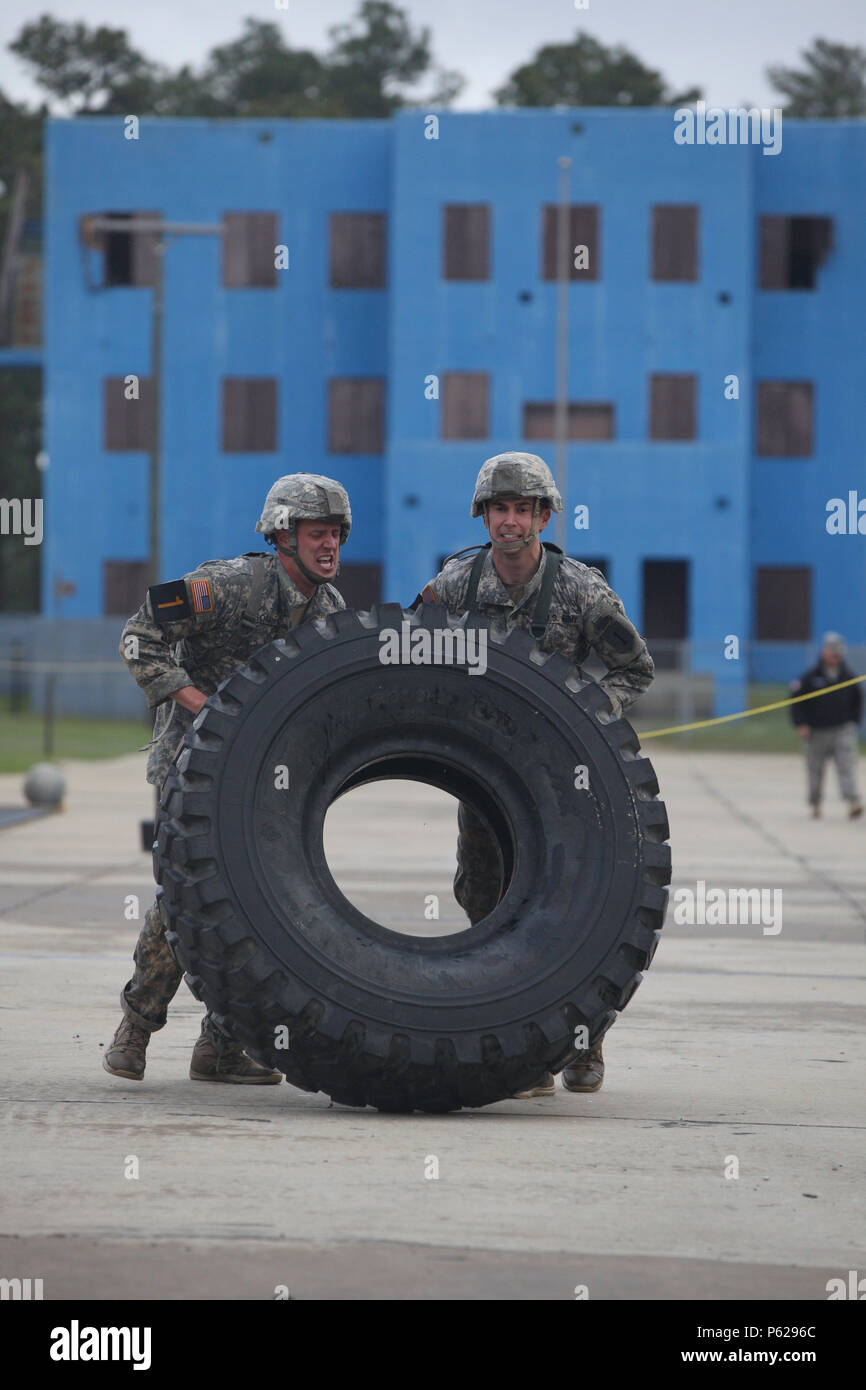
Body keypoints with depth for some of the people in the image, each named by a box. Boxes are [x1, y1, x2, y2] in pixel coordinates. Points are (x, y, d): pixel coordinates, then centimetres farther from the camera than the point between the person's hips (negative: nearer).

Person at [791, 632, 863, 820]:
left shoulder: (848, 676, 6)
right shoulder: (810, 677, -2)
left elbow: (857, 700, 18)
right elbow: (797, 701, 2)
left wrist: (854, 723, 10)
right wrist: (801, 724, -6)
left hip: (843, 730, 0)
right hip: (817, 732, 0)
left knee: (847, 765, -14)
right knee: (815, 769, 7)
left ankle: (853, 801, -24)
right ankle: (815, 803, 24)